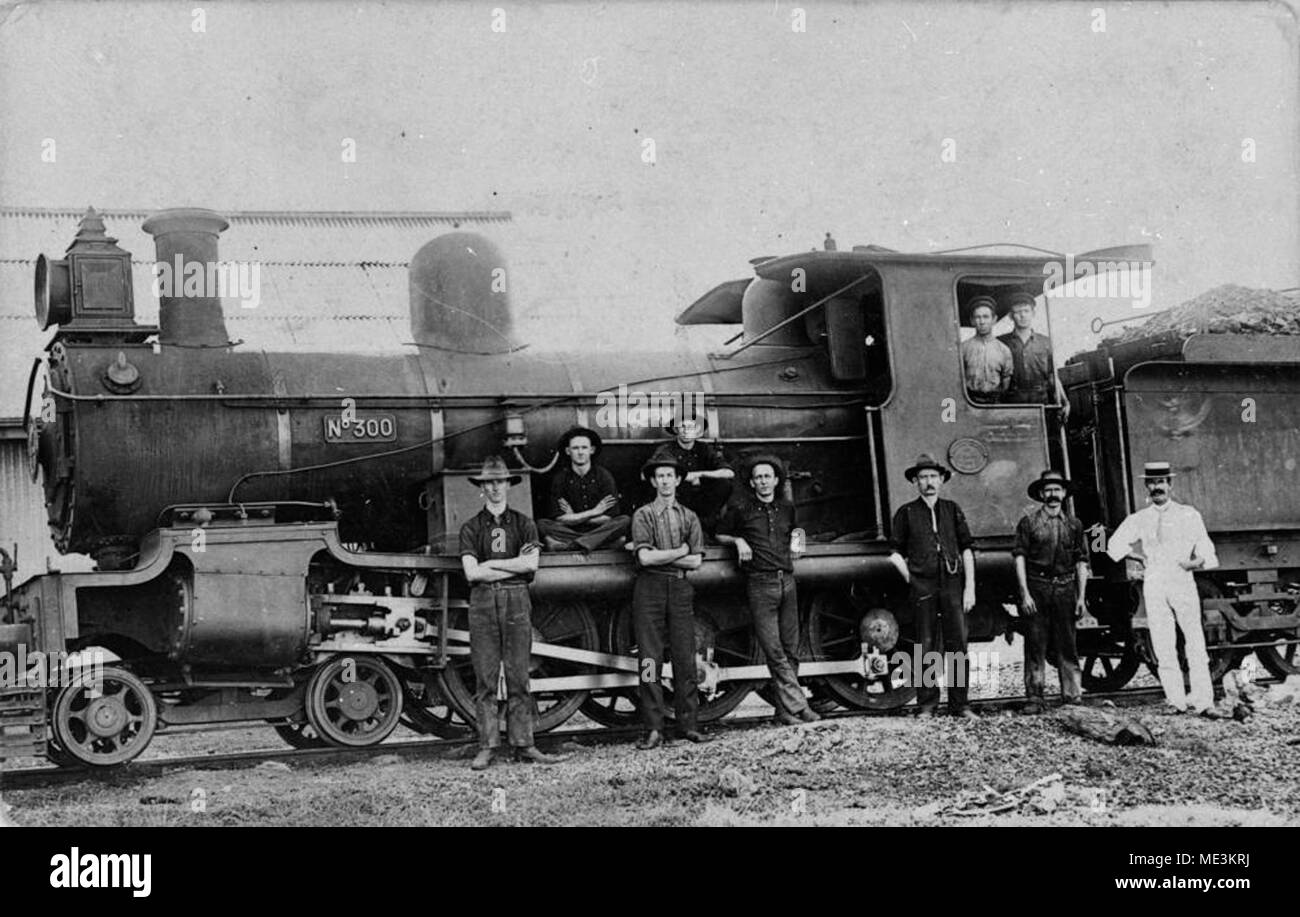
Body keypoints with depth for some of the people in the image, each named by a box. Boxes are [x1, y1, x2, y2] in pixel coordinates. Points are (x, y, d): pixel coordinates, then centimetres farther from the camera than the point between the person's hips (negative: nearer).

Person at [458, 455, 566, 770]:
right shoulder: (471, 528, 8)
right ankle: (487, 746, 2)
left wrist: (491, 564, -5)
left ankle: (523, 744, 4)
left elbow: (531, 564, -5)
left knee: (518, 678, 1)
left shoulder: (523, 524, 10)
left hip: (517, 602, 0)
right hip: (483, 602, 0)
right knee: (485, 679, -1)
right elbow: (471, 573, -4)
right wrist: (514, 566, -4)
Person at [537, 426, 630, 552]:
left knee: (625, 520, -29)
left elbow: (609, 518, -5)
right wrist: (594, 512, -8)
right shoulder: (559, 478, 2)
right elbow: (559, 519, -6)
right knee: (541, 524, -24)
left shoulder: (604, 476, 2)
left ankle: (565, 545, -36)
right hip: (570, 532, -1)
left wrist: (574, 517, -7)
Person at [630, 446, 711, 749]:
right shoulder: (643, 515, 4)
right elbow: (645, 557, -9)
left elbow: (696, 561, 2)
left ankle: (688, 724, 8)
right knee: (650, 659, -3)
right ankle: (654, 729, -1)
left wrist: (660, 556, -5)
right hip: (650, 588, -2)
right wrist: (681, 551, -4)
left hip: (681, 588, 2)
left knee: (685, 658, 1)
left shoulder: (689, 517, 12)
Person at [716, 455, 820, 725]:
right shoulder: (740, 507, 3)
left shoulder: (787, 508, 16)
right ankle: (797, 705, -9)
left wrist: (796, 546, 14)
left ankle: (783, 708, 10)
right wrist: (738, 540, -5)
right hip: (760, 584, -5)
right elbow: (720, 535, 13)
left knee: (790, 651, 3)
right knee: (774, 651, -10)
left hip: (787, 581, 5)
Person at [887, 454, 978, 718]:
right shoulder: (906, 513, 8)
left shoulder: (952, 510, 12)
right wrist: (910, 578, -2)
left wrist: (970, 587, 2)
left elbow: (967, 549, 9)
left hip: (953, 583, 1)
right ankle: (927, 705, 7)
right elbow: (895, 552, 11)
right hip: (923, 587, -1)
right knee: (927, 647, 1)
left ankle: (960, 704, 5)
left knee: (957, 644, -1)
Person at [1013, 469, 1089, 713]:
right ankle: (1034, 698, 0)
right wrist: (1025, 594, -9)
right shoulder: (1028, 522, 2)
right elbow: (1020, 557, -2)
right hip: (1036, 588, -2)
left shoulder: (1074, 525, 10)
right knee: (1035, 646, -3)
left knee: (1067, 646, 4)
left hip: (1065, 588, 2)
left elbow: (1081, 563, 11)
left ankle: (1072, 695, 10)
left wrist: (1081, 597, 5)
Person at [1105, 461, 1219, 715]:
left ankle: (1203, 701, -3)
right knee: (1163, 647, -2)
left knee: (1195, 643, -4)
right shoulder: (1139, 520, 12)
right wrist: (1146, 556, 4)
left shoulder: (1188, 515, 8)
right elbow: (1115, 547, 10)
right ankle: (1177, 702, 0)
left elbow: (1207, 553, 6)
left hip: (1182, 582, -2)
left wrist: (1197, 562, -15)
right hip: (1154, 585, 2)